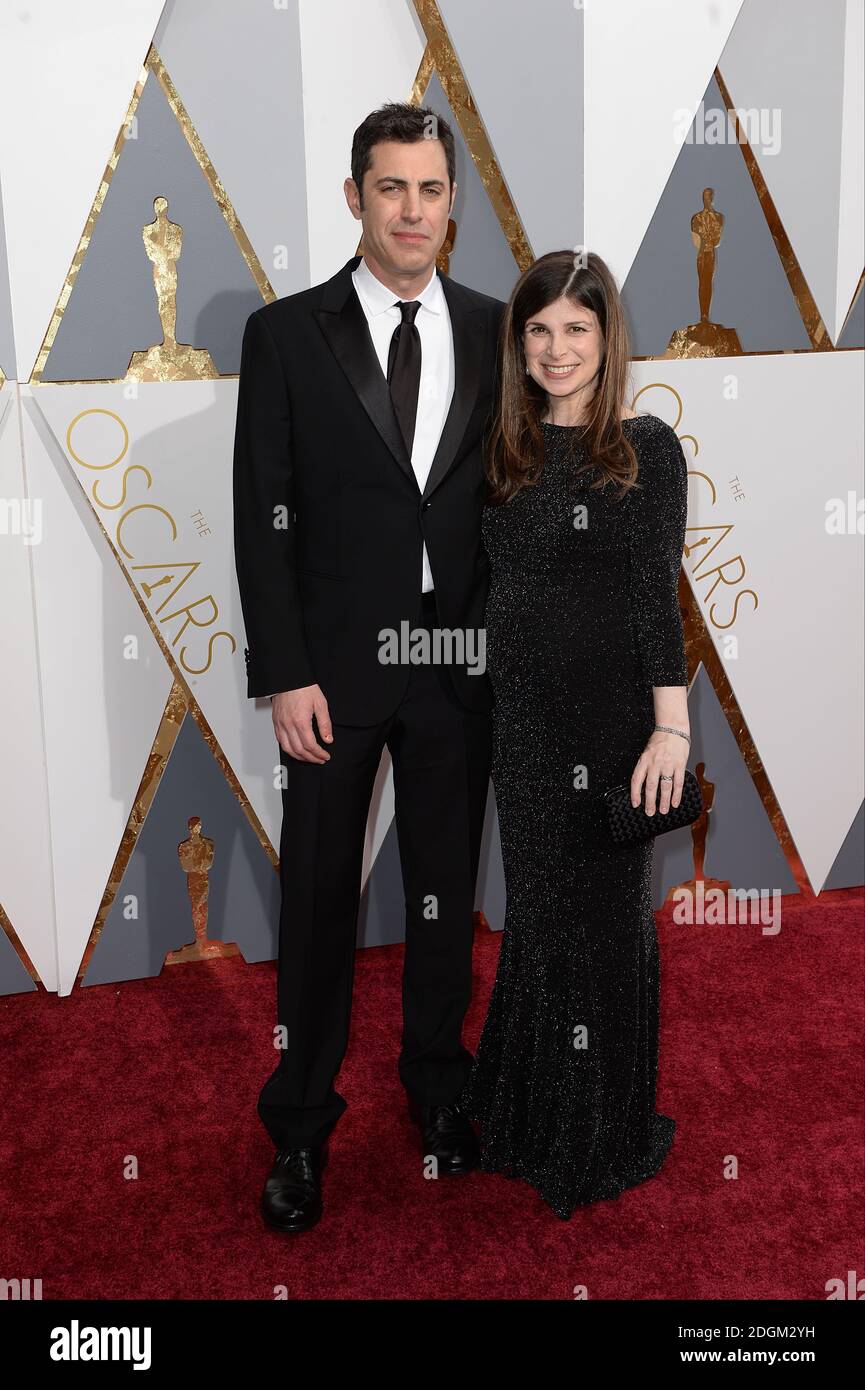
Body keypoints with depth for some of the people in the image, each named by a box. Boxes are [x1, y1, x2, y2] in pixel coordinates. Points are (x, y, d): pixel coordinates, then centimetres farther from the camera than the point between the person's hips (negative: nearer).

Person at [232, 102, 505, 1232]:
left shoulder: (493, 331, 5)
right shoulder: (286, 334, -2)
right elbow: (263, 518, -4)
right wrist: (285, 676, -10)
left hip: (460, 662, 2)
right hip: (338, 665, -2)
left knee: (447, 885, 14)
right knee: (320, 898, 7)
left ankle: (438, 1085, 35)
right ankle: (302, 1124, 25)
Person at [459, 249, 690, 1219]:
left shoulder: (648, 447, -4)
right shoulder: (502, 450, 7)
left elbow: (660, 595, -9)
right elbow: (492, 589, 9)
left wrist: (671, 728, -14)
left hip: (616, 712, -4)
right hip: (522, 713, 4)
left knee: (607, 910, 8)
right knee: (535, 904, 14)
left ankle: (607, 1129, 28)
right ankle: (531, 1107, 34)